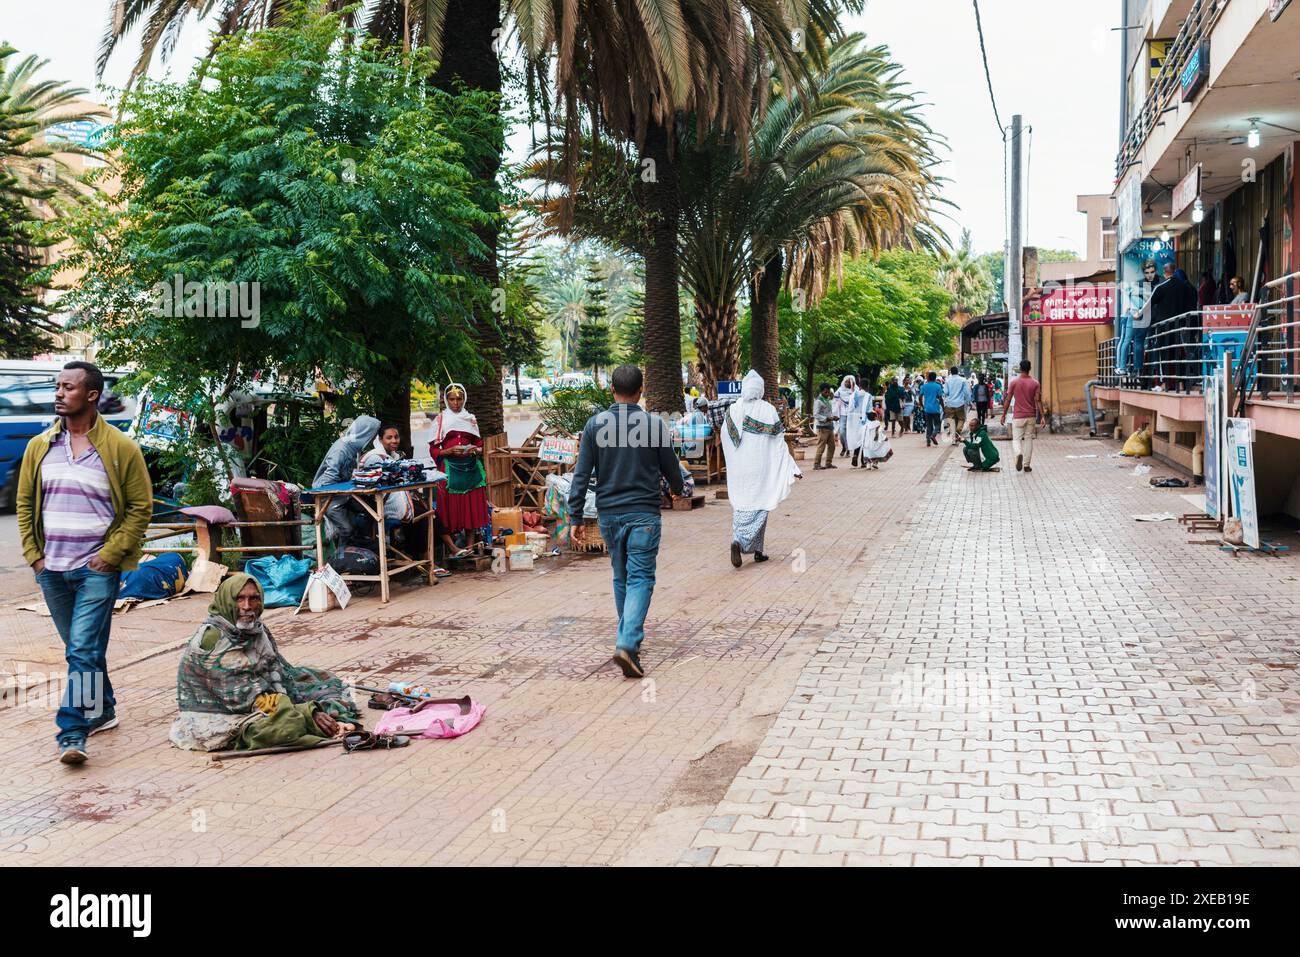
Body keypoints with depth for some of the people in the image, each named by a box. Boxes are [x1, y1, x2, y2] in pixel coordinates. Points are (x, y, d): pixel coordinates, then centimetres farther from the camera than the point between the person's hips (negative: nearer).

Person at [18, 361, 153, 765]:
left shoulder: (121, 448, -5)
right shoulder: (39, 446, 7)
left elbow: (141, 508, -3)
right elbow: (24, 502, 14)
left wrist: (110, 555, -9)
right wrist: (33, 553, 4)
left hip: (96, 569, -5)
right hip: (51, 569, 5)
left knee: (83, 651, -11)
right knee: (79, 648, 16)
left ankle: (72, 733, -9)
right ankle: (102, 710, 31)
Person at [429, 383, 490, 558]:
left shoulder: (471, 419, 14)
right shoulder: (440, 420, 5)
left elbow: (480, 445, 17)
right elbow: (434, 450, 2)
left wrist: (475, 450, -6)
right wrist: (450, 451, -15)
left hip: (470, 467, 3)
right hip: (449, 467, -3)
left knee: (472, 505, 1)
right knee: (448, 506, -11)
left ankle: (470, 546, 6)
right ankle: (452, 548, -13)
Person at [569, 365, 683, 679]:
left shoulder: (595, 424, -2)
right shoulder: (654, 424, -6)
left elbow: (581, 474, -3)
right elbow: (670, 467, 6)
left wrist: (576, 517, 2)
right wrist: (679, 489, 28)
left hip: (608, 514, 3)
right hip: (643, 513, -3)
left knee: (621, 577, 18)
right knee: (640, 579, -3)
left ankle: (629, 638, 29)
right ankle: (627, 644, -19)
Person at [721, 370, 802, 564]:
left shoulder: (734, 410, -3)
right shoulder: (768, 410, -9)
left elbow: (725, 437, 4)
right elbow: (779, 441, -7)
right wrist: (793, 468, -1)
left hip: (739, 467, 3)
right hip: (760, 467, -2)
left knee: (741, 504, 13)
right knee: (759, 504, 5)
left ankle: (738, 541, 2)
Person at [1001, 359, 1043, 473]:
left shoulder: (1014, 382, -5)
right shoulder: (1035, 383, -2)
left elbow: (1008, 400, -3)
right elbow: (1038, 401, -8)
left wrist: (1003, 415, 5)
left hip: (1018, 416, -2)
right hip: (1031, 416, 2)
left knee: (1016, 439, 5)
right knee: (1029, 439, 10)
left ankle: (1019, 454, -27)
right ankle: (1027, 465, 9)